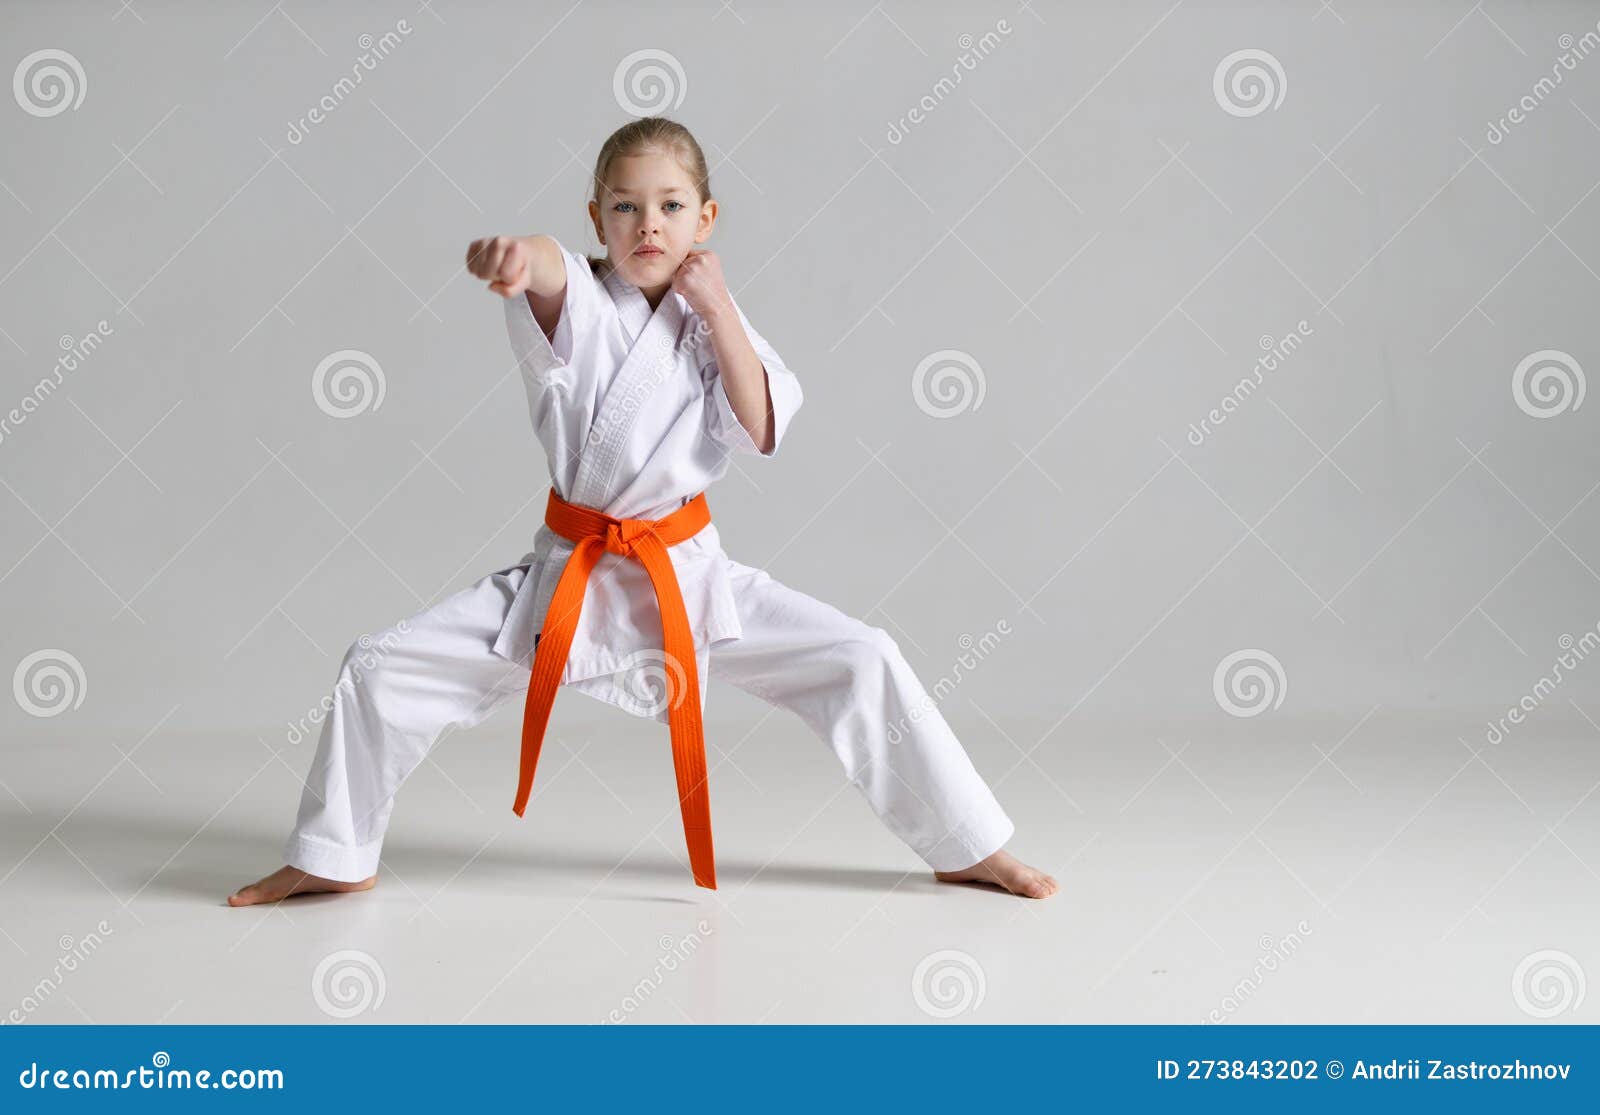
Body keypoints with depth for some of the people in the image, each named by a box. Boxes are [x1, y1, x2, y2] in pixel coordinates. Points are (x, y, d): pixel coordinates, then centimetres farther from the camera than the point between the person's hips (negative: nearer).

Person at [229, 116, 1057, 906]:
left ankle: (968, 850, 10)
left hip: (689, 573, 1)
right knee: (380, 669, -8)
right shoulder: (578, 303, -8)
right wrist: (513, 255, -60)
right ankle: (333, 859, 16)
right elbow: (546, 272, -35)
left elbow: (761, 433, -9)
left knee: (864, 663, -9)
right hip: (567, 577, -1)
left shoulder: (712, 319, 3)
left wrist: (718, 311, -13)